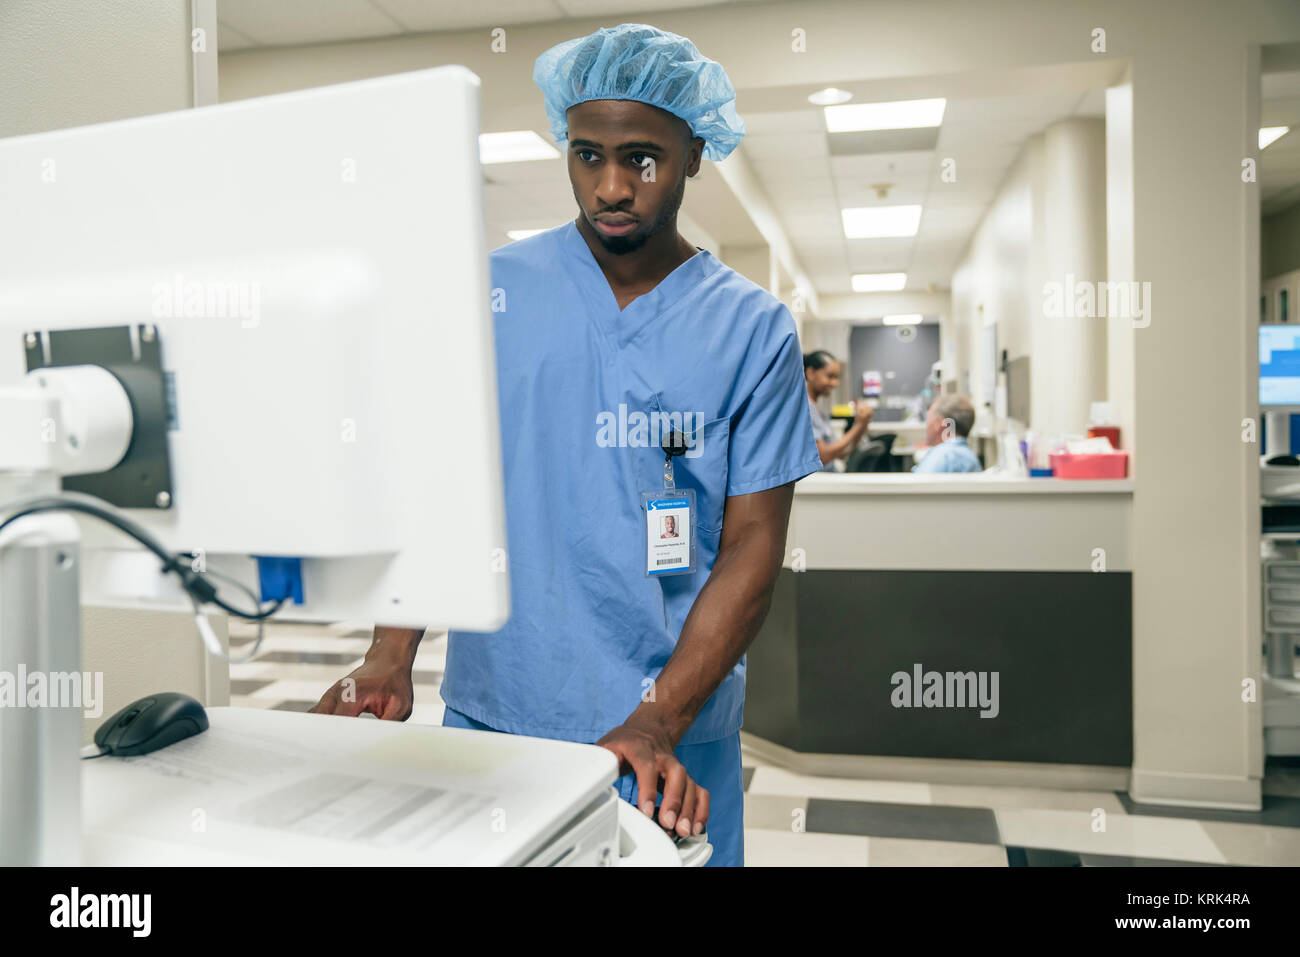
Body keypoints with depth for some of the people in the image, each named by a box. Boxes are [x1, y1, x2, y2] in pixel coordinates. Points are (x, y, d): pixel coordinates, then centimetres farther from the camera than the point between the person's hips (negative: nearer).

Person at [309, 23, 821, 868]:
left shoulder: (752, 329, -3)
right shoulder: (491, 291, 0)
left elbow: (752, 544, -5)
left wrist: (657, 722, -14)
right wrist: (392, 653, -13)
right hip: (488, 711, 1)